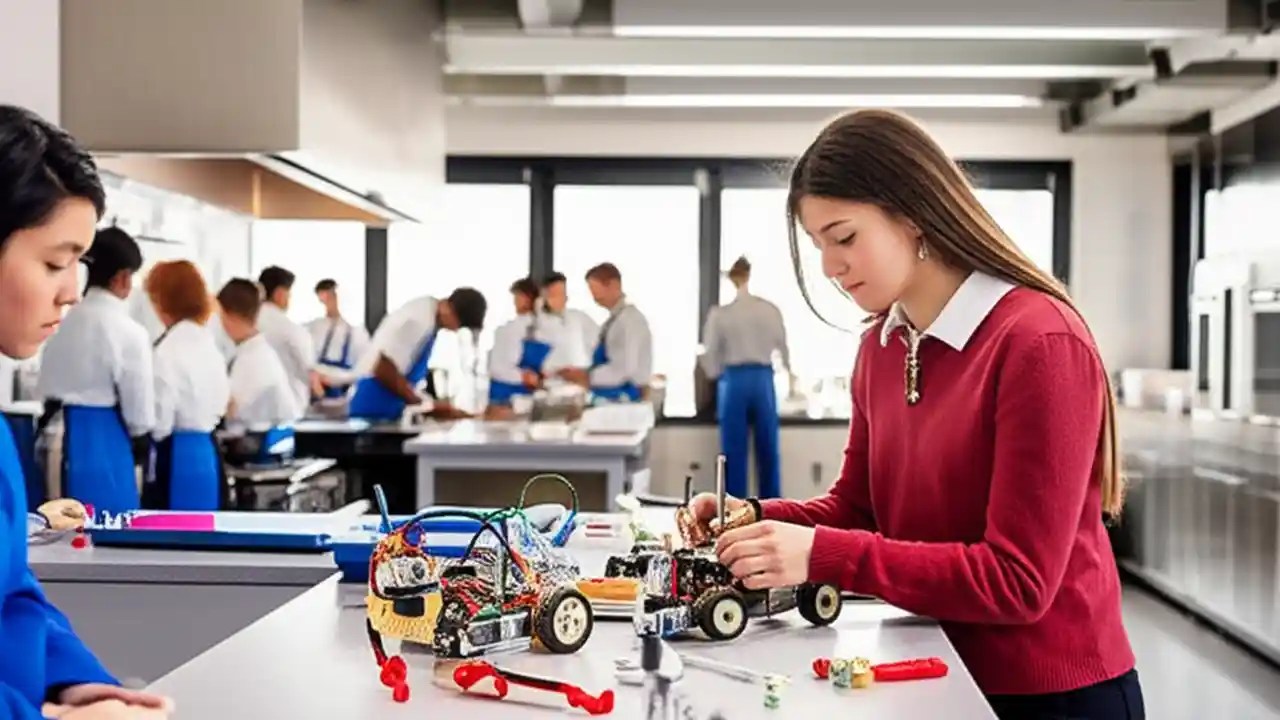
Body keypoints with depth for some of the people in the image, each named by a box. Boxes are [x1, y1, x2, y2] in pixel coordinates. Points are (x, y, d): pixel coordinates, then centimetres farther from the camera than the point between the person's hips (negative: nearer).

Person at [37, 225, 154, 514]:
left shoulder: (64, 323, 5)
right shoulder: (128, 331, -13)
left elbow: (49, 384, 10)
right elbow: (138, 399, -8)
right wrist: (141, 438, 9)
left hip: (68, 432, 7)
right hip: (106, 437, -7)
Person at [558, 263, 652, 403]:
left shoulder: (630, 318, -12)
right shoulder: (611, 321, 14)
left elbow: (625, 368, -19)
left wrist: (588, 377, -15)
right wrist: (582, 373, 3)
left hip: (624, 395, -8)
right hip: (607, 393, 8)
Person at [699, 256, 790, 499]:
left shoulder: (720, 314, -5)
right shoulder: (770, 310, -1)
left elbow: (710, 356, -1)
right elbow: (783, 348, 7)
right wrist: (789, 371, 27)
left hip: (734, 381, -1)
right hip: (763, 379, 2)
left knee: (734, 451, 5)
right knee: (768, 449, 9)